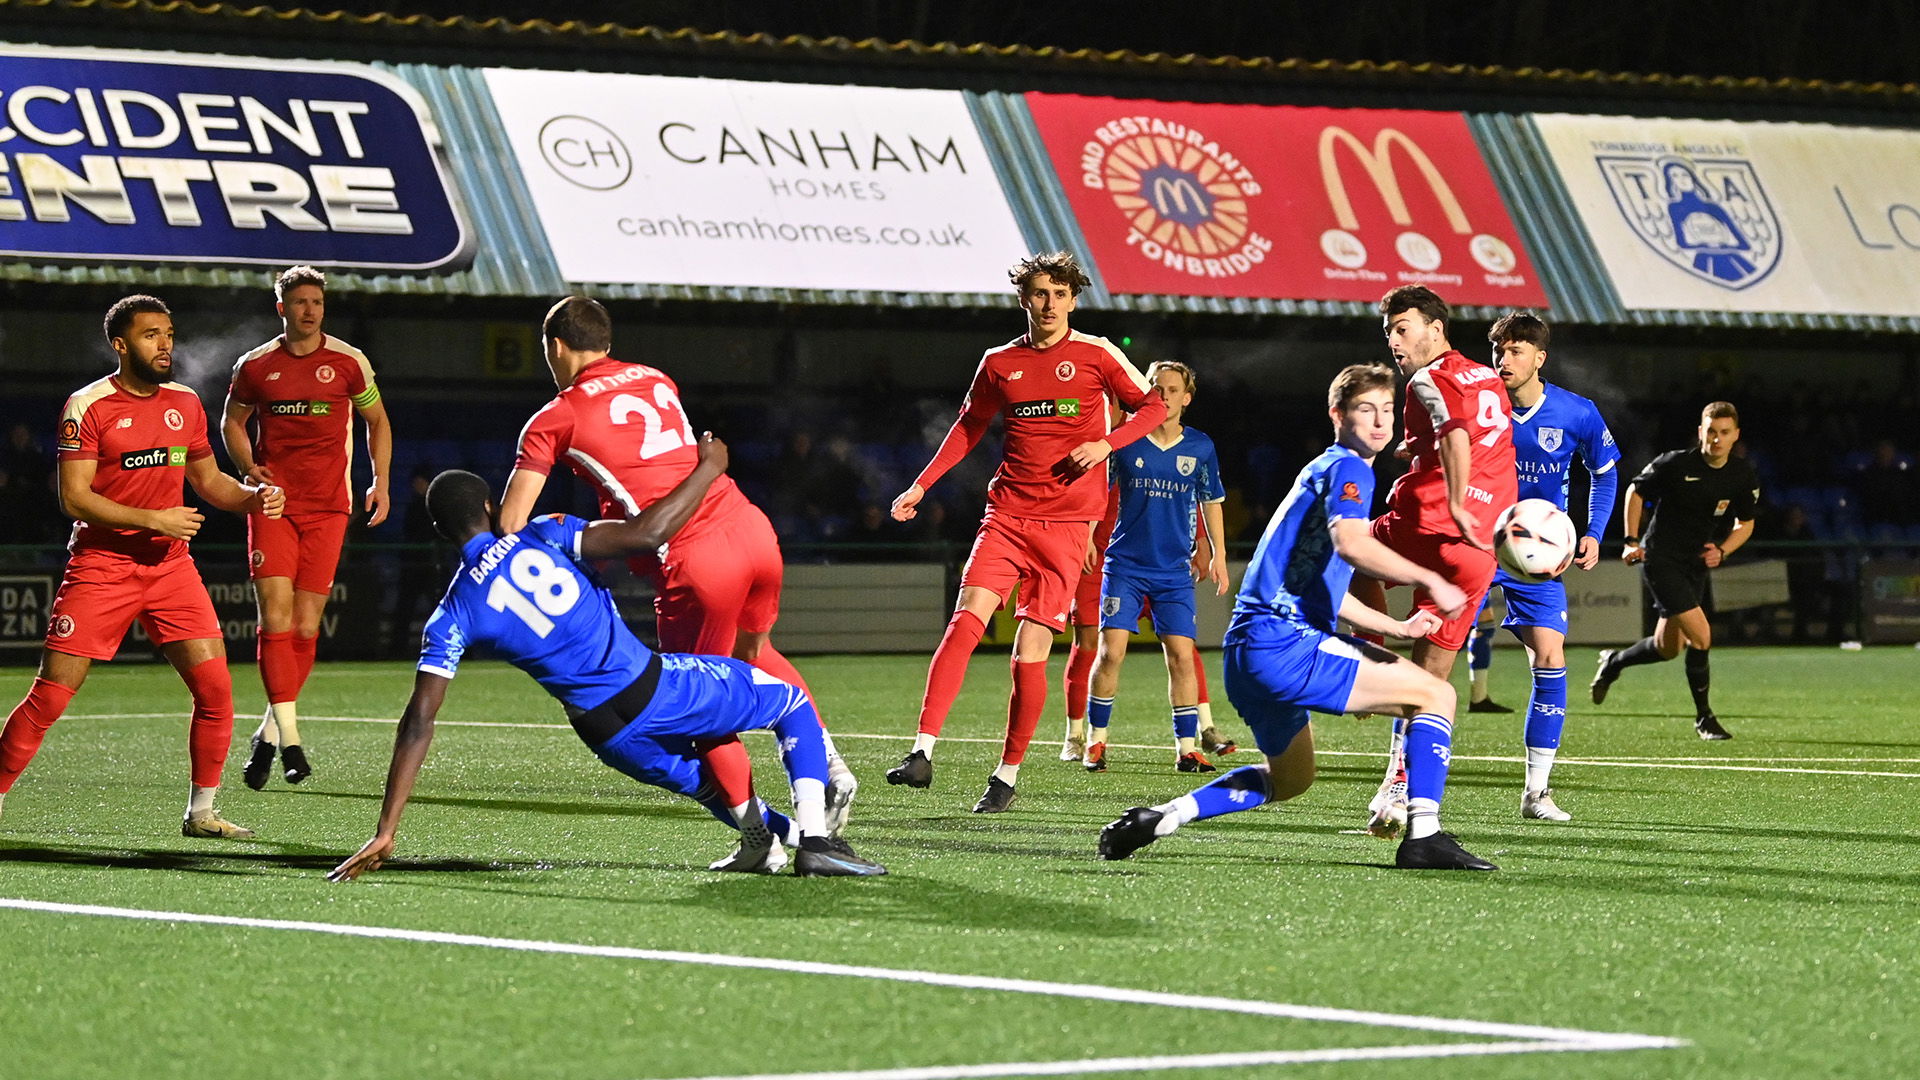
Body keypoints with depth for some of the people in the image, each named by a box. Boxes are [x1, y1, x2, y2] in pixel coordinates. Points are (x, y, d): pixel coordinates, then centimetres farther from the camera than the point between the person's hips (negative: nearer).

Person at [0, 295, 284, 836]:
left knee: (215, 688, -5)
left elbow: (208, 479, 21)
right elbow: (74, 497, -14)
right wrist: (152, 519, -21)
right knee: (51, 695, -7)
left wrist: (253, 497, 1)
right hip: (102, 565, -5)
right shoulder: (88, 406, -8)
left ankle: (201, 811, 9)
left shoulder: (185, 402, 9)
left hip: (170, 565, 5)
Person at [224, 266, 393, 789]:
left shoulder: (349, 363, 4)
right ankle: (289, 739, -15)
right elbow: (233, 421, 19)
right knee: (275, 615, -13)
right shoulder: (254, 366, 5)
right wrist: (248, 467, 0)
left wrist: (381, 481, 7)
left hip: (328, 506, 0)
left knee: (305, 625, 0)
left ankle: (269, 735, 15)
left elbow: (377, 421, 17)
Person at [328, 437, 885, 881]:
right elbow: (645, 533, -14)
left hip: (608, 735, 2)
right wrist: (708, 468, 0)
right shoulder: (545, 538, -2)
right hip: (654, 686, -2)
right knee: (793, 702, 16)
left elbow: (418, 723, -3)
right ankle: (814, 837, -1)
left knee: (696, 778, 36)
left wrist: (385, 833, -2)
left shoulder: (451, 620, 2)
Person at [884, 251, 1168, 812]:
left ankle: (1008, 776, 7)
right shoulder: (1000, 362, 10)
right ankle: (923, 753, -20)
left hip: (1066, 523, -2)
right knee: (965, 621, -17)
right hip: (1007, 513, 2)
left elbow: (1152, 406, 7)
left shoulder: (1096, 354, 2)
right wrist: (921, 485, 17)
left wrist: (1107, 442, -10)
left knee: (1029, 654, -7)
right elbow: (970, 425, 23)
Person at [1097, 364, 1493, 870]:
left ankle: (1157, 819, 18)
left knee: (1289, 779, 30)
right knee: (1436, 693, -8)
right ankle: (1423, 836, -17)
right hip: (1283, 643, -10)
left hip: (1250, 651, 10)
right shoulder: (1346, 468, -4)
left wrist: (1396, 626, 31)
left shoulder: (1323, 470, 26)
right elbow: (1350, 543, -26)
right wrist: (1429, 580, -24)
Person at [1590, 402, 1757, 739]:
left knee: (1668, 648, 13)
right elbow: (1636, 491, -1)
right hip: (1660, 559, -6)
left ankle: (1613, 662, 43)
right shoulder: (1676, 464, -15)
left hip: (1696, 565, 6)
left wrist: (1722, 550, -6)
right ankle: (1704, 717, -2)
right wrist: (1632, 541, -7)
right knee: (1701, 635, -17)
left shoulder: (1743, 477, -3)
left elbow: (1746, 523, 12)